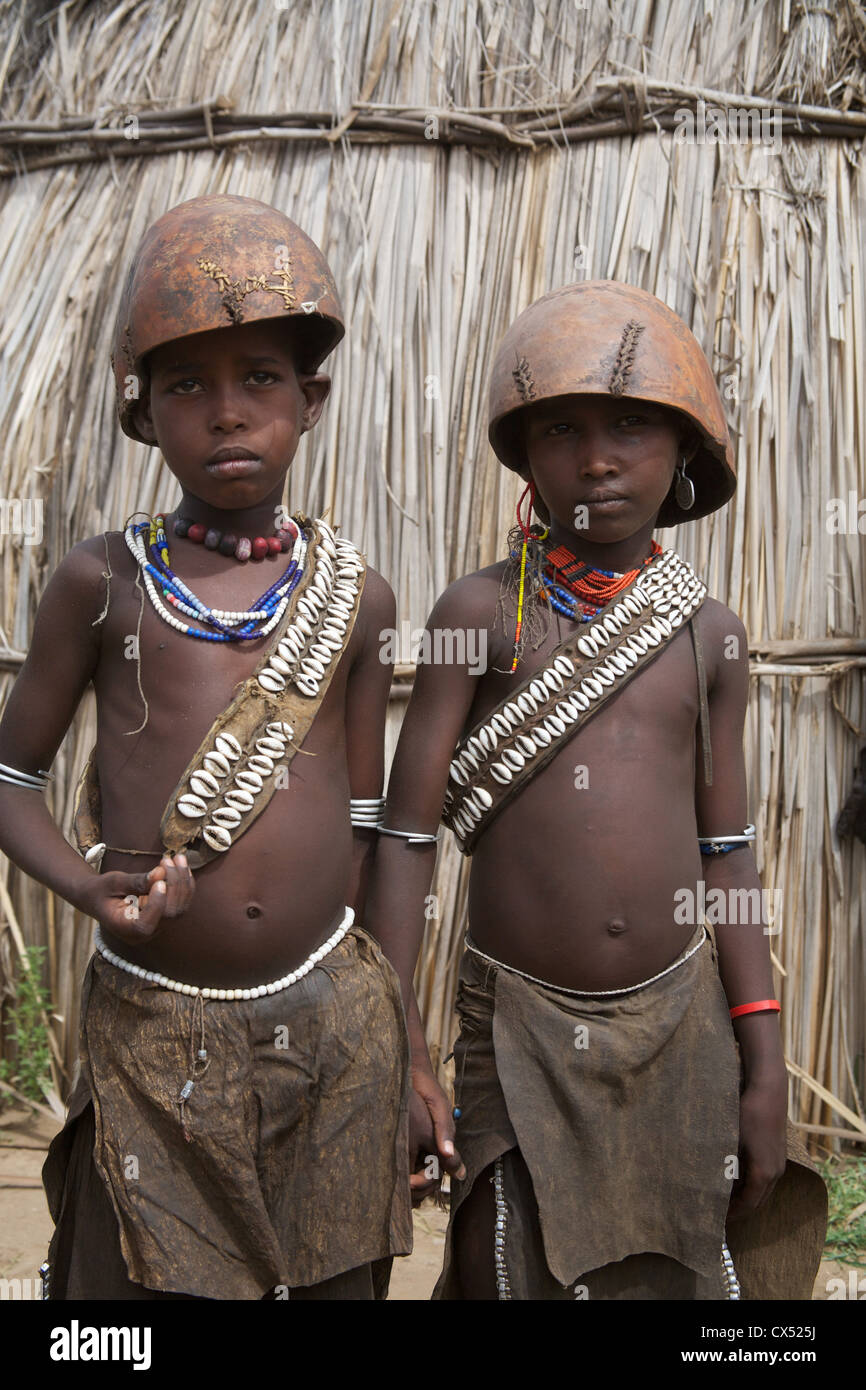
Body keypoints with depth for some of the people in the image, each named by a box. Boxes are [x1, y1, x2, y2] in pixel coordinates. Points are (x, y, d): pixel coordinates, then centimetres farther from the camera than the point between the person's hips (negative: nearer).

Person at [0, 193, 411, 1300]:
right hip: (149, 1031, -1)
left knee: (336, 1281, 12)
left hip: (334, 1023, 2)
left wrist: (337, 1003, 9)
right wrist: (91, 889, -16)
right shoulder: (105, 581, -2)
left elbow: (362, 814, 9)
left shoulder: (355, 594, 3)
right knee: (139, 1283, 7)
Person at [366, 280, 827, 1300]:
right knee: (516, 1274, 5)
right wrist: (395, 1055, -9)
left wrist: (765, 1065, 6)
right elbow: (406, 834, -6)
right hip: (522, 1029, -2)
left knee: (678, 1274, 11)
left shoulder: (710, 637, 3)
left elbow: (725, 858, 7)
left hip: (682, 1023, 3)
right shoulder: (482, 613, -6)